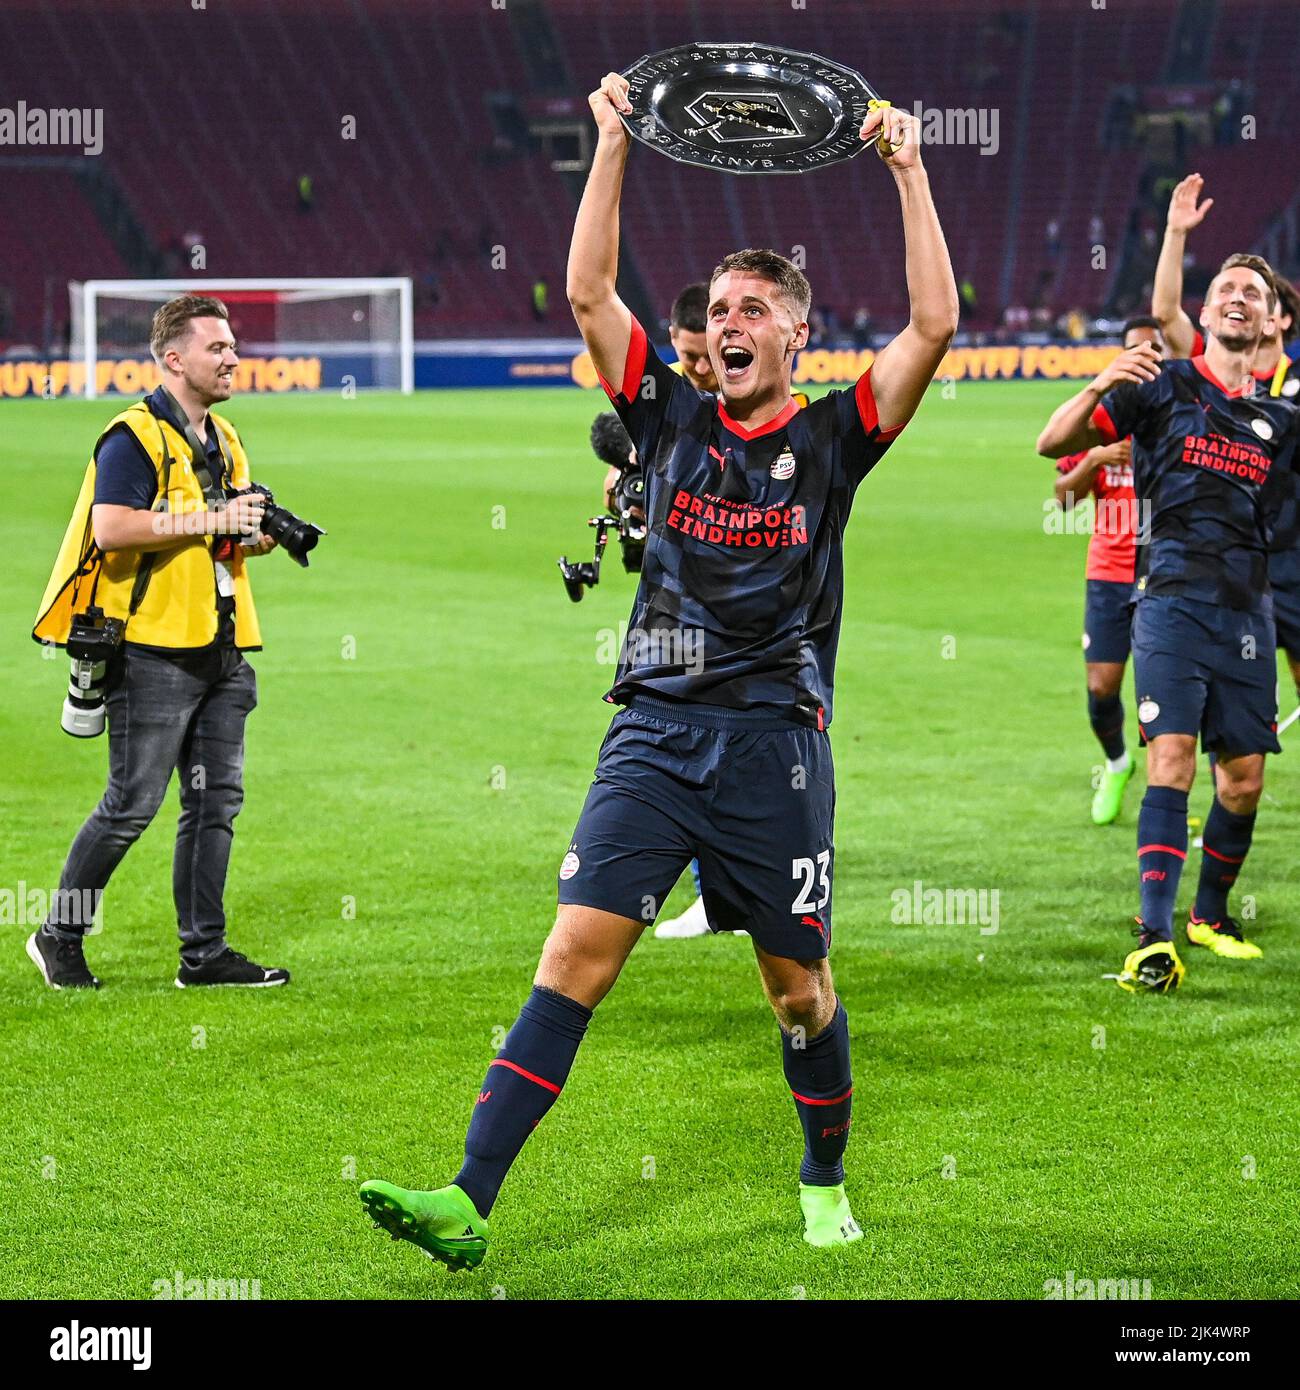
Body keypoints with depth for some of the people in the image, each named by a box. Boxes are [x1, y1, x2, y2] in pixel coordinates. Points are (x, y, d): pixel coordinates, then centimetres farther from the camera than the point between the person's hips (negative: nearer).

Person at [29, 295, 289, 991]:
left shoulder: (223, 439, 18)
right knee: (132, 804, -6)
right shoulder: (134, 437, -10)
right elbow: (112, 528, -24)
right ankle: (58, 937, 8)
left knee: (216, 802, 6)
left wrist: (257, 535, 8)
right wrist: (210, 520, -21)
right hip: (154, 650, -8)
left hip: (220, 648, 8)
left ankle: (203, 951, 11)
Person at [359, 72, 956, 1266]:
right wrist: (613, 145, 2)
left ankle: (825, 1188, 29)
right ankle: (468, 1202, -18)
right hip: (655, 727, 1)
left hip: (775, 738, -1)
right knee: (577, 953, -10)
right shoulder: (674, 419, 11)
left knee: (799, 986, 6)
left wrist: (908, 171, -6)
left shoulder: (831, 440, 5)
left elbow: (934, 325, -6)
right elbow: (588, 293, 6)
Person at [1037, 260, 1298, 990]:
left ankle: (1212, 913, 27)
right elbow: (1054, 443, 0)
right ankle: (1155, 937, -19)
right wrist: (1100, 386, -18)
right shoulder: (1165, 385, 4)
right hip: (1174, 597, -4)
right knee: (1172, 757, -16)